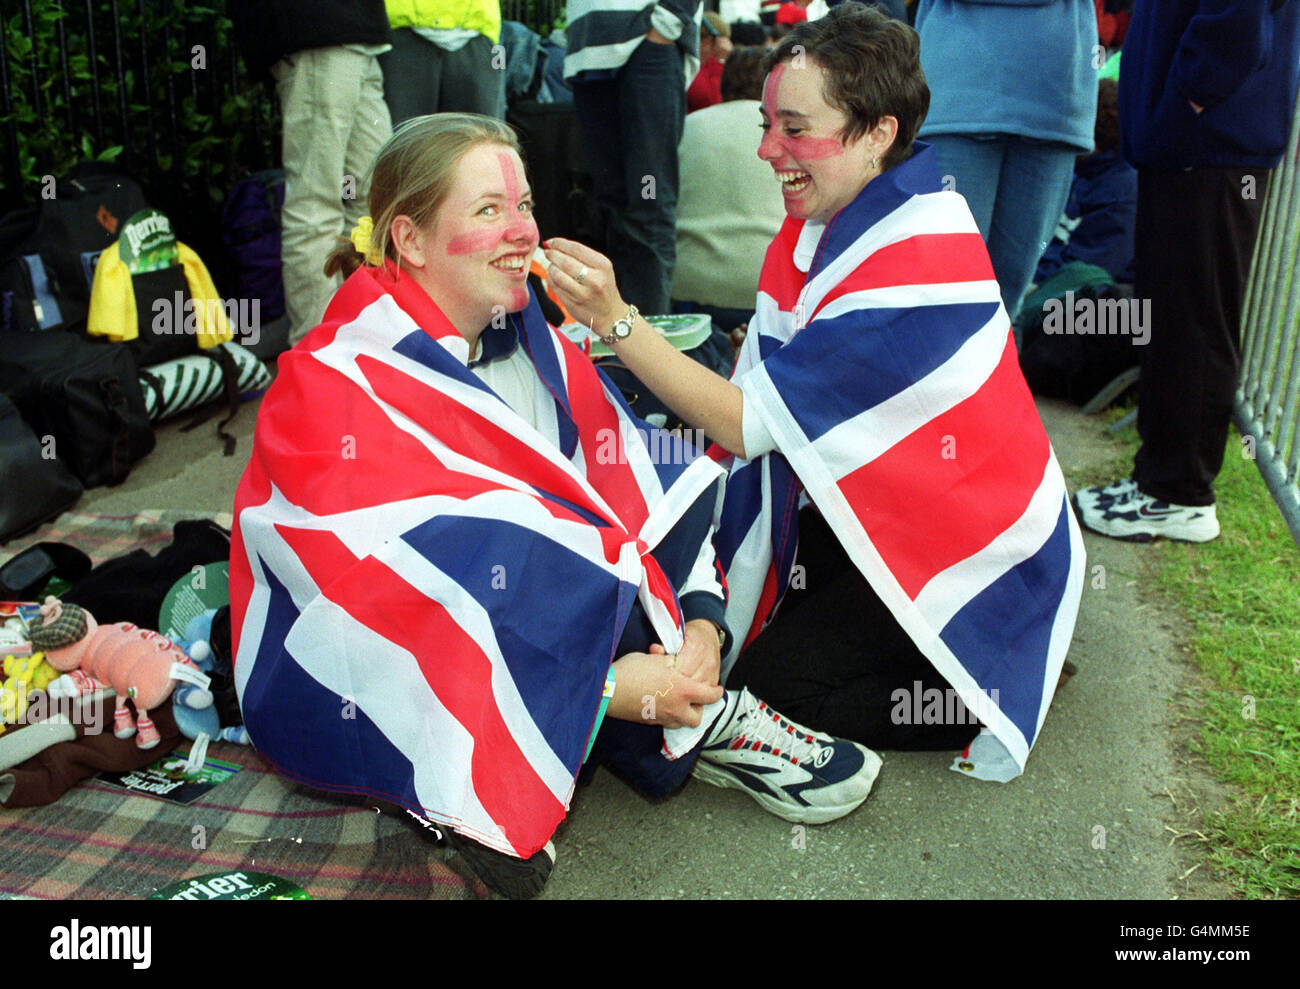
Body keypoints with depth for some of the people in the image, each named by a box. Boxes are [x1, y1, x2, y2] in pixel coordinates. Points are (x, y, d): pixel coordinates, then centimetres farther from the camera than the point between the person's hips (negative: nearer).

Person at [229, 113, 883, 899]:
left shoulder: (529, 345, 1)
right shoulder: (339, 389, -20)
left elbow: (636, 483, -3)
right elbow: (378, 599, -29)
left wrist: (701, 620, -20)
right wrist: (605, 684, -31)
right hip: (361, 689, -7)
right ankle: (703, 725, -8)